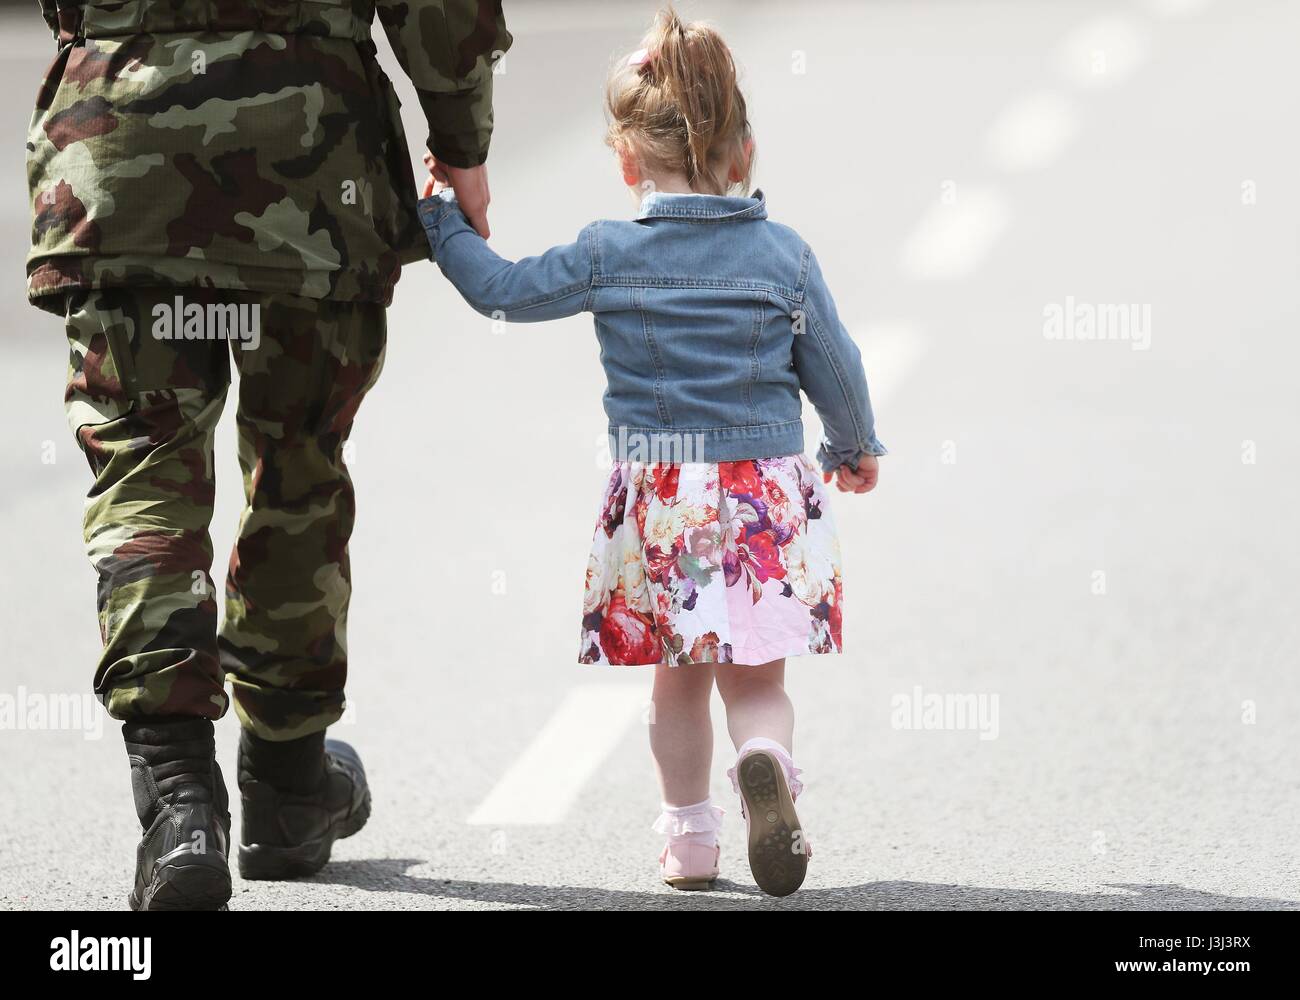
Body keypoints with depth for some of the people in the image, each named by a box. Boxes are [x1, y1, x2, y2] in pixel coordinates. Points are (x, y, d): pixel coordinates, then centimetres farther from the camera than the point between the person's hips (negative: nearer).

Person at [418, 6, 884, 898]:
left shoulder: (609, 256, -4)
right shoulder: (784, 254, 0)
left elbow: (502, 290, 4)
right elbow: (836, 368, 8)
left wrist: (439, 217, 19)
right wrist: (856, 447, 26)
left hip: (659, 494, 0)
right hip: (770, 490, 0)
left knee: (680, 680, 13)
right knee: (757, 676, 5)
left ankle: (690, 838, 18)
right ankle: (767, 760, -25)